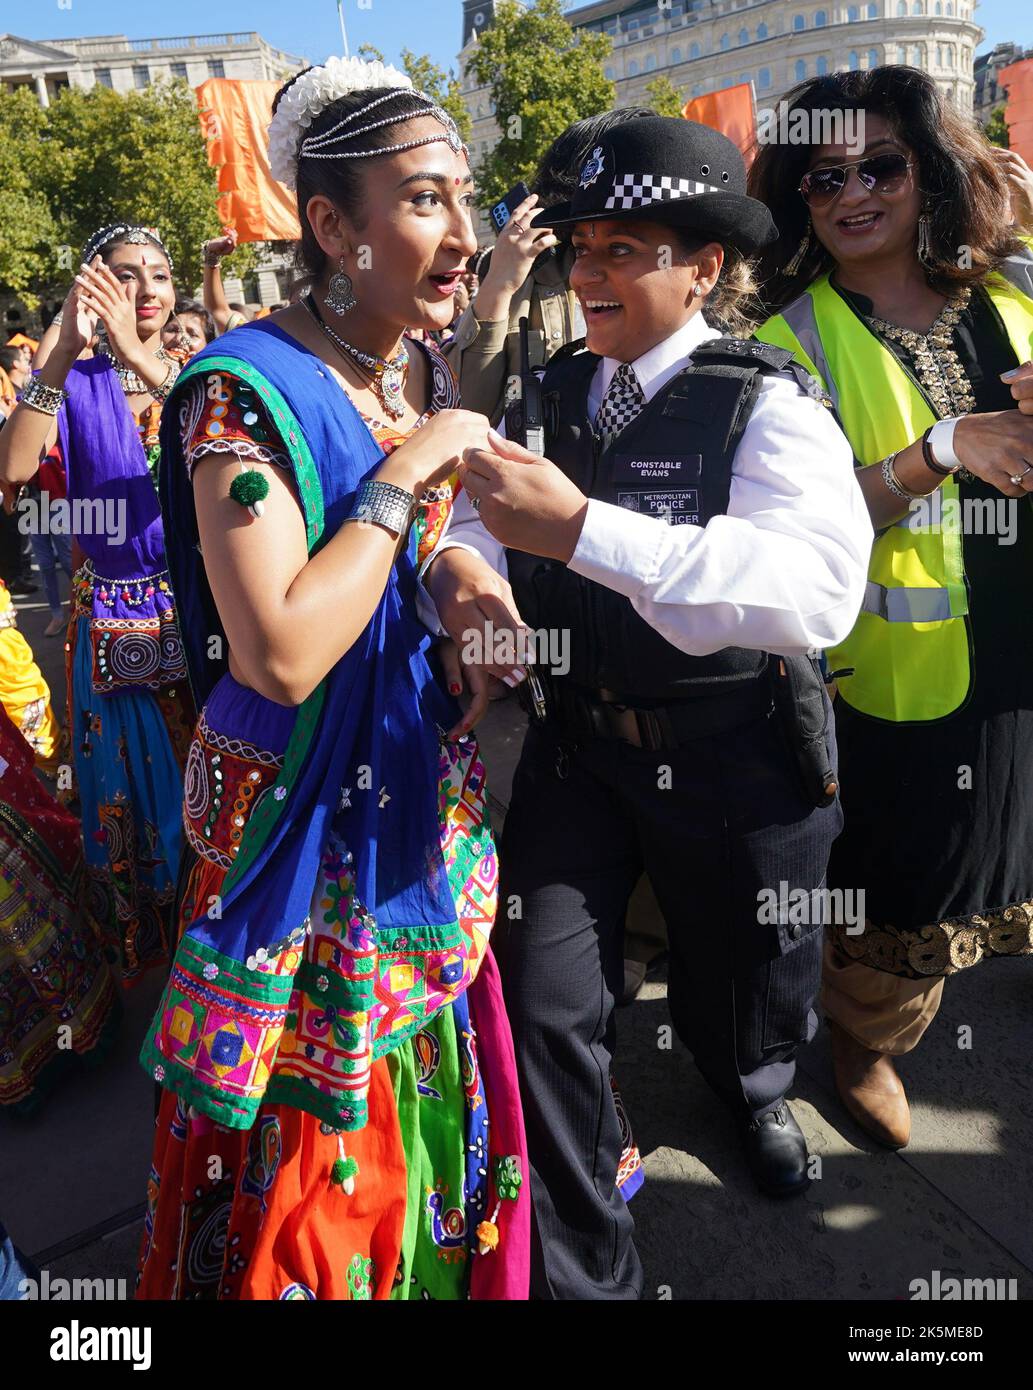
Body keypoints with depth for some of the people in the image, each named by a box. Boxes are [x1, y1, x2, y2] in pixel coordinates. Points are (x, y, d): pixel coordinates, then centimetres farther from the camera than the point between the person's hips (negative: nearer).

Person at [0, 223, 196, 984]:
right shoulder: (76, 382, 0)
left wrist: (143, 361, -30)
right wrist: (66, 349, -25)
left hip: (200, 608, 1)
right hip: (112, 620, -1)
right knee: (130, 790, 10)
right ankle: (140, 958, 31)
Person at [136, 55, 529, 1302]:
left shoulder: (423, 372, 4)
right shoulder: (248, 391, -19)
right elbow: (281, 653, -30)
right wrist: (405, 473, -22)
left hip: (423, 785, 7)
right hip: (302, 810, -7)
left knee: (426, 1085, 24)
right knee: (313, 1143, 12)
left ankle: (436, 1254, 50)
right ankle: (296, 1270, 40)